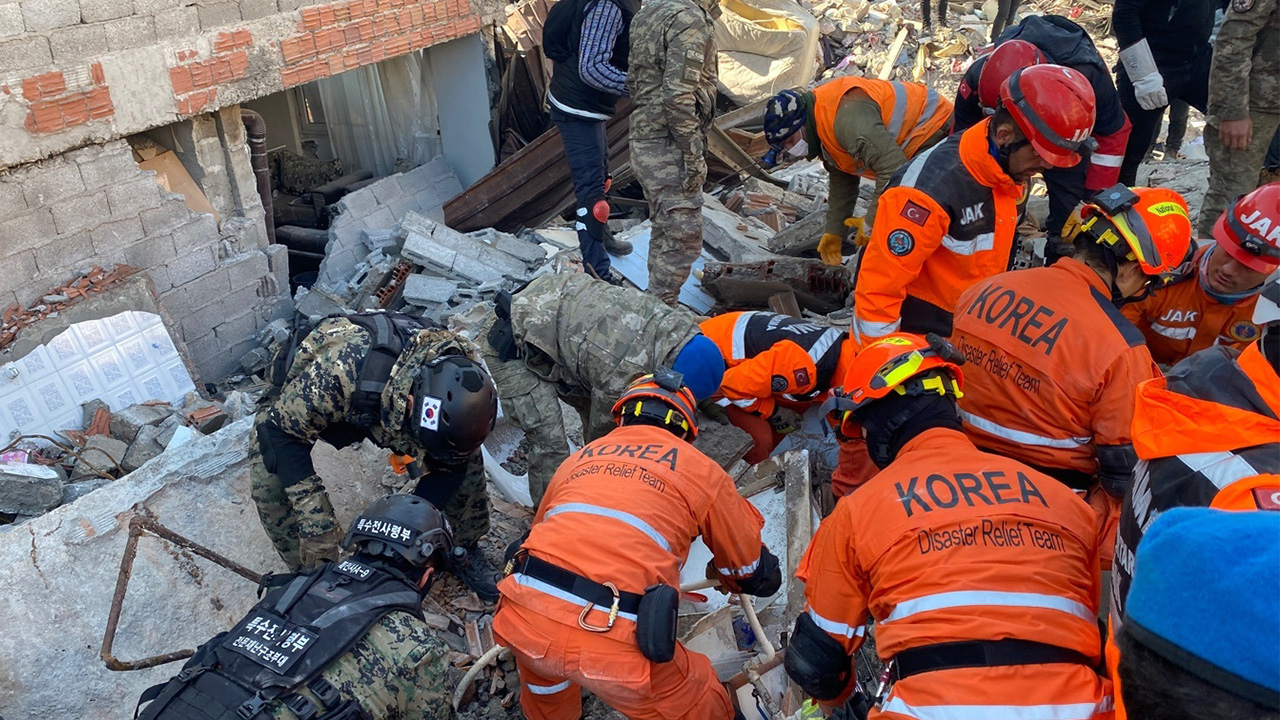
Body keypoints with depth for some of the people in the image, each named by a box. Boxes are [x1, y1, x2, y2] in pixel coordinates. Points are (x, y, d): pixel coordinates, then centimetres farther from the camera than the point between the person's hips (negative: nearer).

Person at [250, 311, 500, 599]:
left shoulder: (456, 379, -31)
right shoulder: (342, 370, -48)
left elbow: (445, 465, -16)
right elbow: (279, 428, -35)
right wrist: (314, 513, -40)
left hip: (388, 399, 3)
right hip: (297, 394, -2)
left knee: (465, 460, -11)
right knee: (269, 484, -26)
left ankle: (465, 551, 13)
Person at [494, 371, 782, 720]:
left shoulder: (579, 457, 25)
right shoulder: (702, 470, 15)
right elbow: (756, 569, 27)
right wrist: (723, 574, 50)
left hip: (524, 617, 5)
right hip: (613, 644, -4)